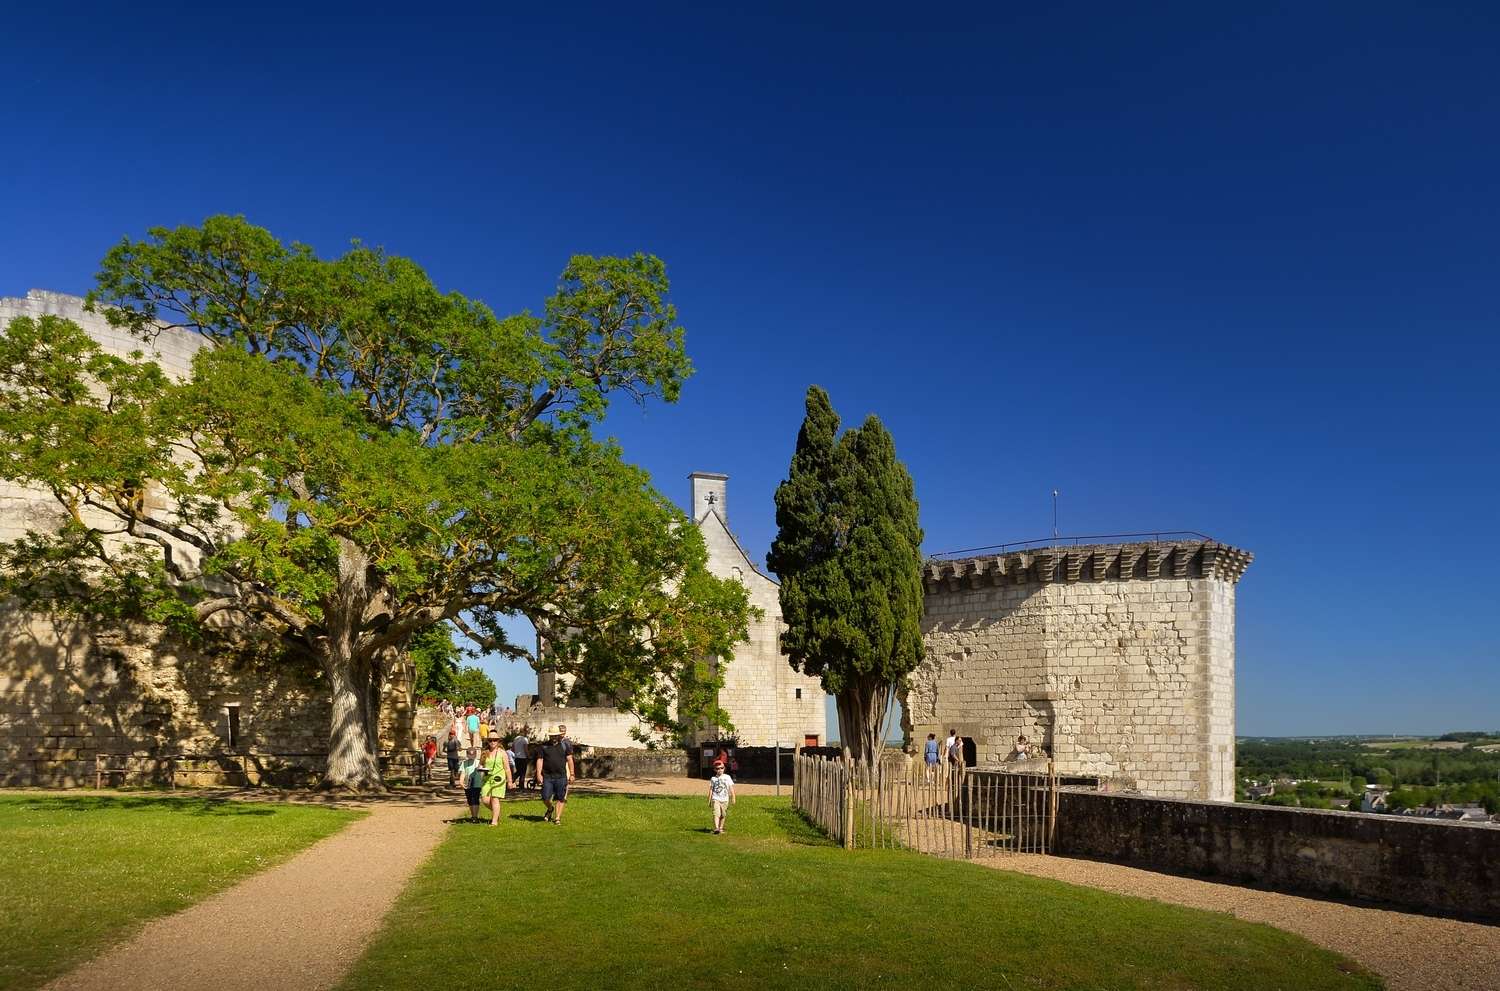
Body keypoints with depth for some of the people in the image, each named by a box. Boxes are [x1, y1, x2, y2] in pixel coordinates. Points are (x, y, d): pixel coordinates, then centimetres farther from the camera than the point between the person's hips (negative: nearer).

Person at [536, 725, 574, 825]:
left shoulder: (564, 745, 7)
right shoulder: (544, 746, 6)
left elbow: (569, 759, 8)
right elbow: (539, 760, 4)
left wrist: (571, 774, 3)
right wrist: (538, 774, -6)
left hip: (561, 776, 0)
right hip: (547, 776, 0)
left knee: (560, 798, 0)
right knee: (545, 797, -3)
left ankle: (557, 818, 9)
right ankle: (550, 809, 28)